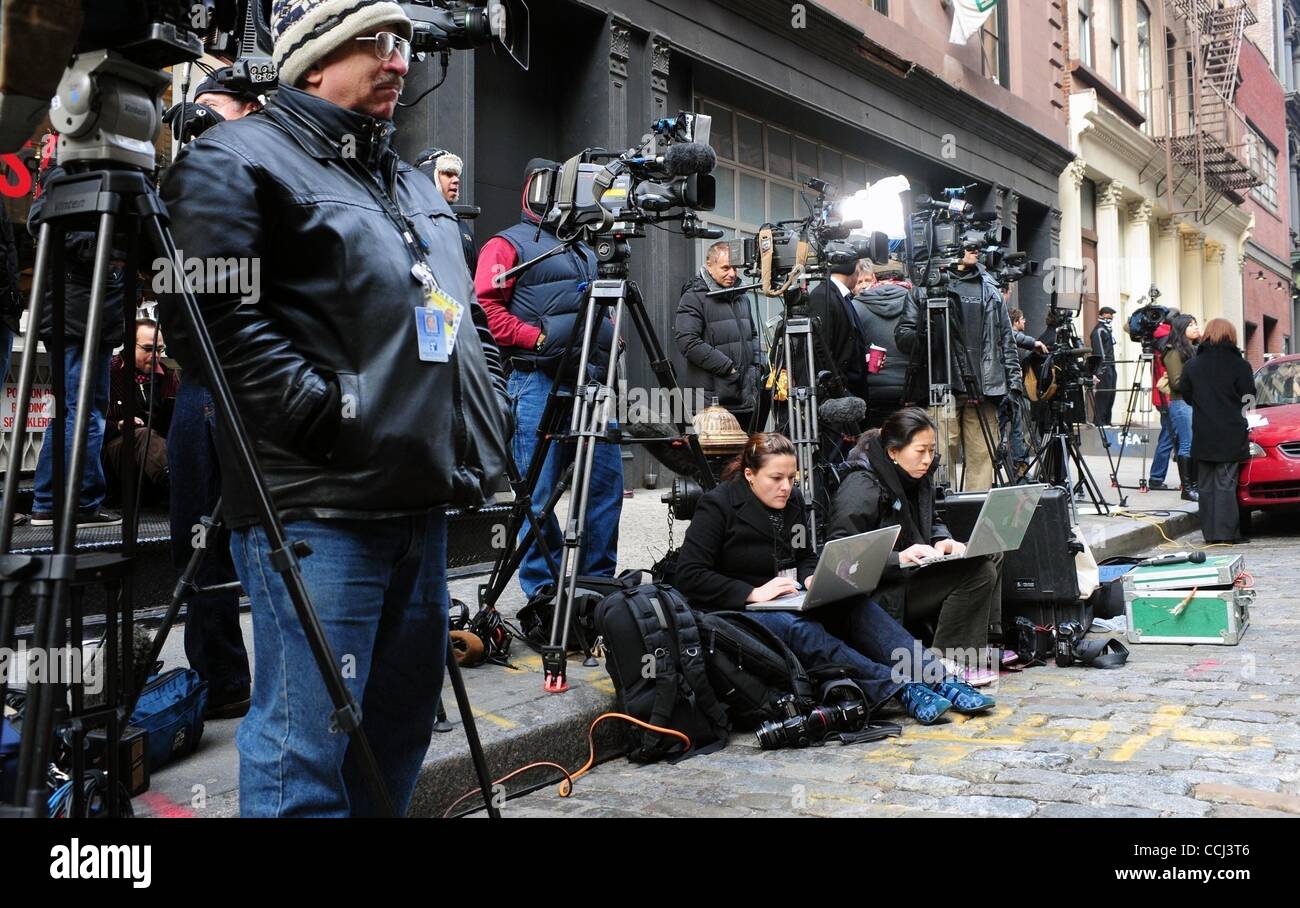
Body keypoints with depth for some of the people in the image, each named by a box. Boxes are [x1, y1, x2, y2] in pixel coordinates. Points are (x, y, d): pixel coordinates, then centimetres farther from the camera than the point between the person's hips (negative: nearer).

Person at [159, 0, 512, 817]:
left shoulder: (413, 184, 23)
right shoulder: (240, 159, -2)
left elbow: (468, 321, 28)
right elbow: (211, 313, -16)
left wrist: (489, 427, 15)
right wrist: (322, 413, -18)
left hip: (422, 502, 9)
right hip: (318, 508, -8)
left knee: (402, 726, 16)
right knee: (308, 744, -5)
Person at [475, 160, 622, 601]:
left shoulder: (583, 249, 26)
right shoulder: (509, 244, 4)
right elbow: (489, 309, -8)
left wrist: (609, 337, 11)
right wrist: (540, 338, -15)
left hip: (591, 380, 7)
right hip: (539, 382, -7)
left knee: (608, 478, 6)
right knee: (539, 493, -4)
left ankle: (598, 579, 18)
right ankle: (543, 591, 5)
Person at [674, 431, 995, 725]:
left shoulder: (792, 500, 8)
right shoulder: (718, 505, -11)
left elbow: (805, 556, 18)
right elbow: (689, 575, -17)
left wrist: (812, 579, -6)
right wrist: (752, 593, -24)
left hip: (787, 602, 6)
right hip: (735, 610, -6)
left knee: (856, 604, -20)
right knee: (796, 628, -36)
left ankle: (939, 680, -29)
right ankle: (900, 689, -43)